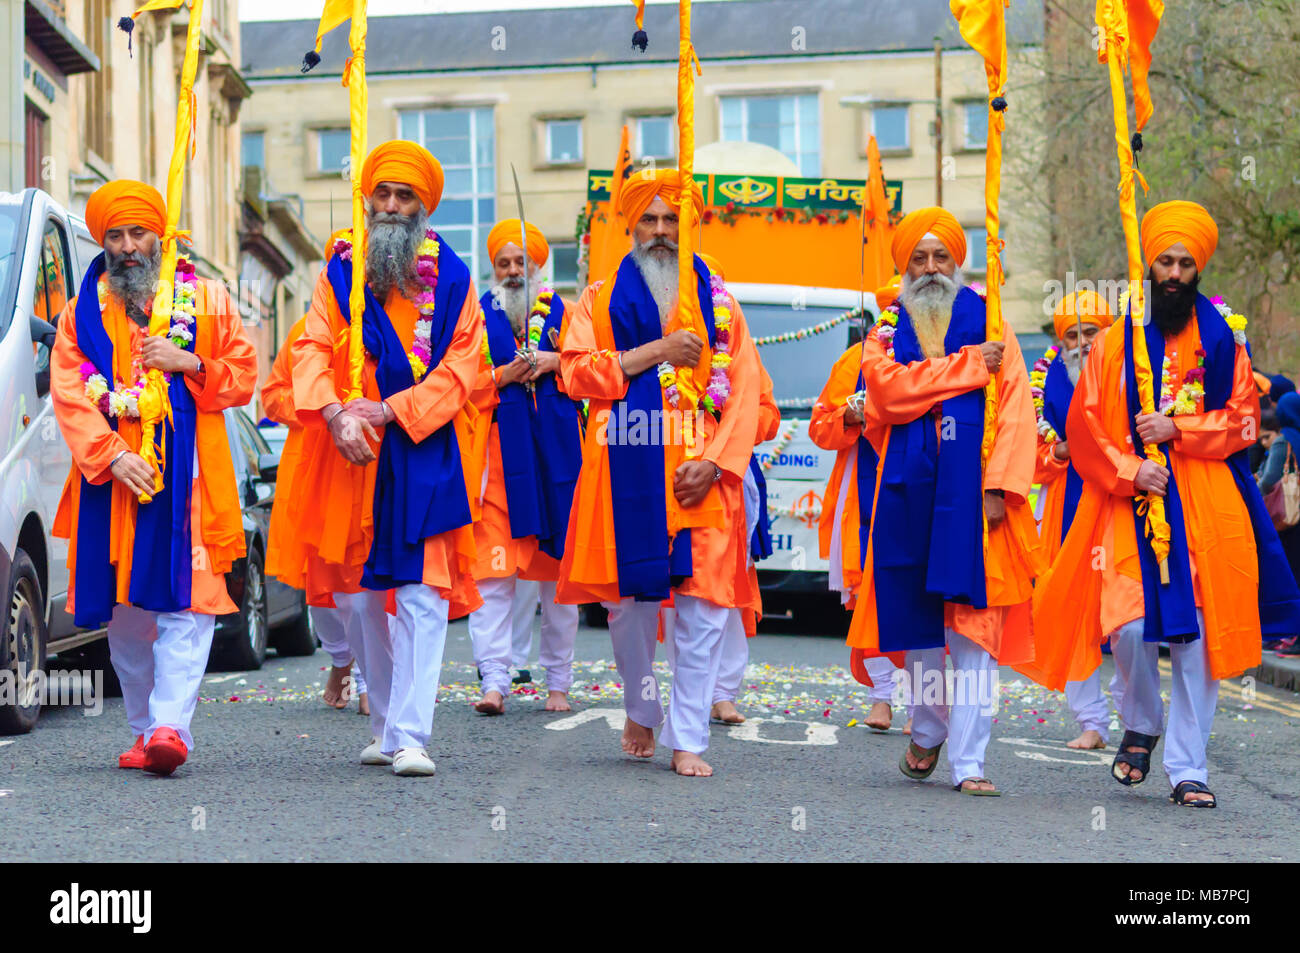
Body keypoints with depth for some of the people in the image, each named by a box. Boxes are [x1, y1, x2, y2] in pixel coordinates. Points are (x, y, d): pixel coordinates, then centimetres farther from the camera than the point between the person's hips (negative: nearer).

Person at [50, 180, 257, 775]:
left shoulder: (205, 299, 9)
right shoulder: (84, 311, 10)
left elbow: (243, 375, 9)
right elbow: (68, 393, 0)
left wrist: (189, 363, -10)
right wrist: (112, 456, -14)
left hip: (187, 475, -2)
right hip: (112, 474, 2)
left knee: (183, 603, -13)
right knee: (124, 612, 5)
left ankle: (171, 726, -18)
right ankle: (144, 730, 15)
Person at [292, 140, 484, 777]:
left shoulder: (452, 279, 3)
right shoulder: (340, 274, 9)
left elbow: (461, 365, -3)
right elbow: (312, 349, 2)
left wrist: (390, 410, -14)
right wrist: (335, 413, -17)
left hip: (423, 456, -3)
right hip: (352, 457, 3)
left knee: (423, 594, -10)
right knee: (356, 596, 8)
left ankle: (409, 737, -10)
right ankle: (386, 724, 23)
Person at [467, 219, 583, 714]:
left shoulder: (562, 312, 13)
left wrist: (556, 363, -7)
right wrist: (504, 375, -13)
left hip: (557, 452, 2)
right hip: (499, 453, -2)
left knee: (559, 568, 6)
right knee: (494, 571, -11)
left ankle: (558, 683, 16)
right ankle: (494, 682, -12)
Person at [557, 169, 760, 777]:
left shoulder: (718, 303, 13)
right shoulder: (601, 299, 13)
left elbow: (745, 390, 5)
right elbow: (576, 372, -1)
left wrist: (716, 460, -9)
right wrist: (656, 351, -8)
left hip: (699, 475, 0)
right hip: (626, 472, 0)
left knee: (703, 605, -6)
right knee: (628, 601, 3)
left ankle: (688, 739, 0)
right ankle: (640, 714, 26)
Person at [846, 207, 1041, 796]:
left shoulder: (988, 322, 8)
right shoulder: (886, 328, 12)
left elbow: (1015, 409, -1)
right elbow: (888, 388, -10)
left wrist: (999, 485, -12)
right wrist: (970, 367, -10)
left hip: (972, 494, -2)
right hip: (908, 492, 2)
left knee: (975, 629, -7)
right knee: (917, 621, 8)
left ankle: (968, 762, -6)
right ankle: (928, 733, 29)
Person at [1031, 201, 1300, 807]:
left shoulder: (1221, 339, 10)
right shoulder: (1115, 342, 10)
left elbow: (1243, 418, 5)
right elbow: (1083, 425, 5)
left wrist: (1178, 429, -9)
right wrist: (1129, 470, -10)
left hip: (1206, 506, 0)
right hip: (1130, 506, 0)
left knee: (1198, 633, -4)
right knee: (1129, 626, -14)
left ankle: (1187, 768, 5)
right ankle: (1141, 723, 15)